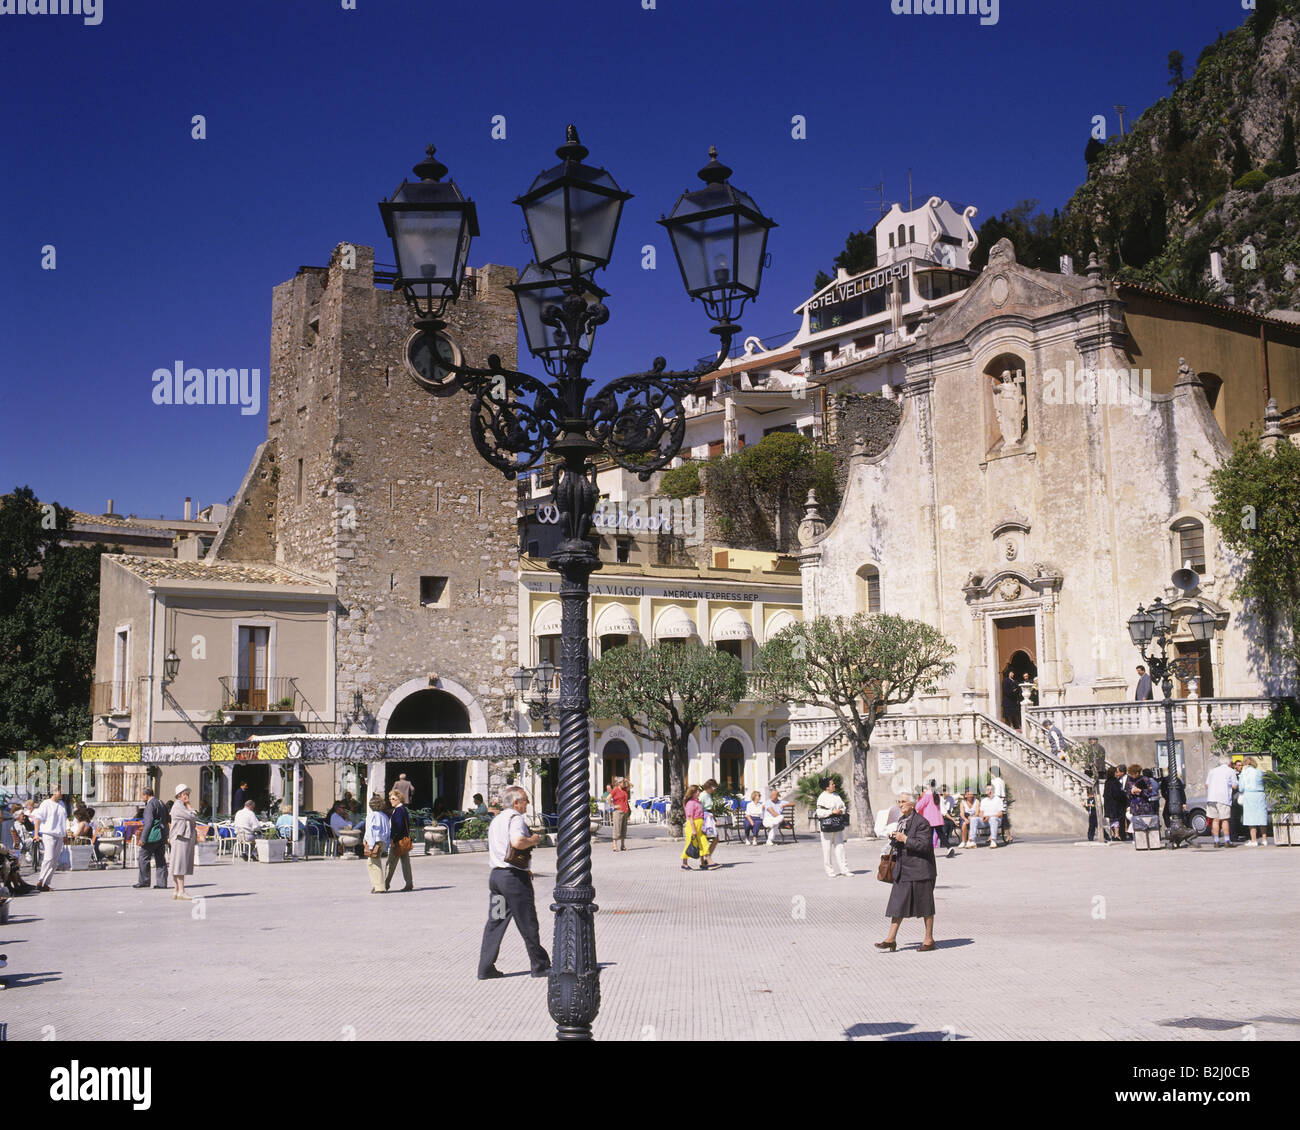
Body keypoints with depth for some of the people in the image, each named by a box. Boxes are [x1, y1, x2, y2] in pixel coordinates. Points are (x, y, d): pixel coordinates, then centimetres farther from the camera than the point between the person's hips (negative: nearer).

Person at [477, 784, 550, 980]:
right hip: (514, 876, -8)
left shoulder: (496, 819, 17)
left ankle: (485, 968, 8)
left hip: (496, 873, 8)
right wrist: (533, 840, -11)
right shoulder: (515, 818, -12)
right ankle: (540, 966, 11)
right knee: (527, 923, 2)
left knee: (495, 922, 10)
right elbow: (517, 842, -31)